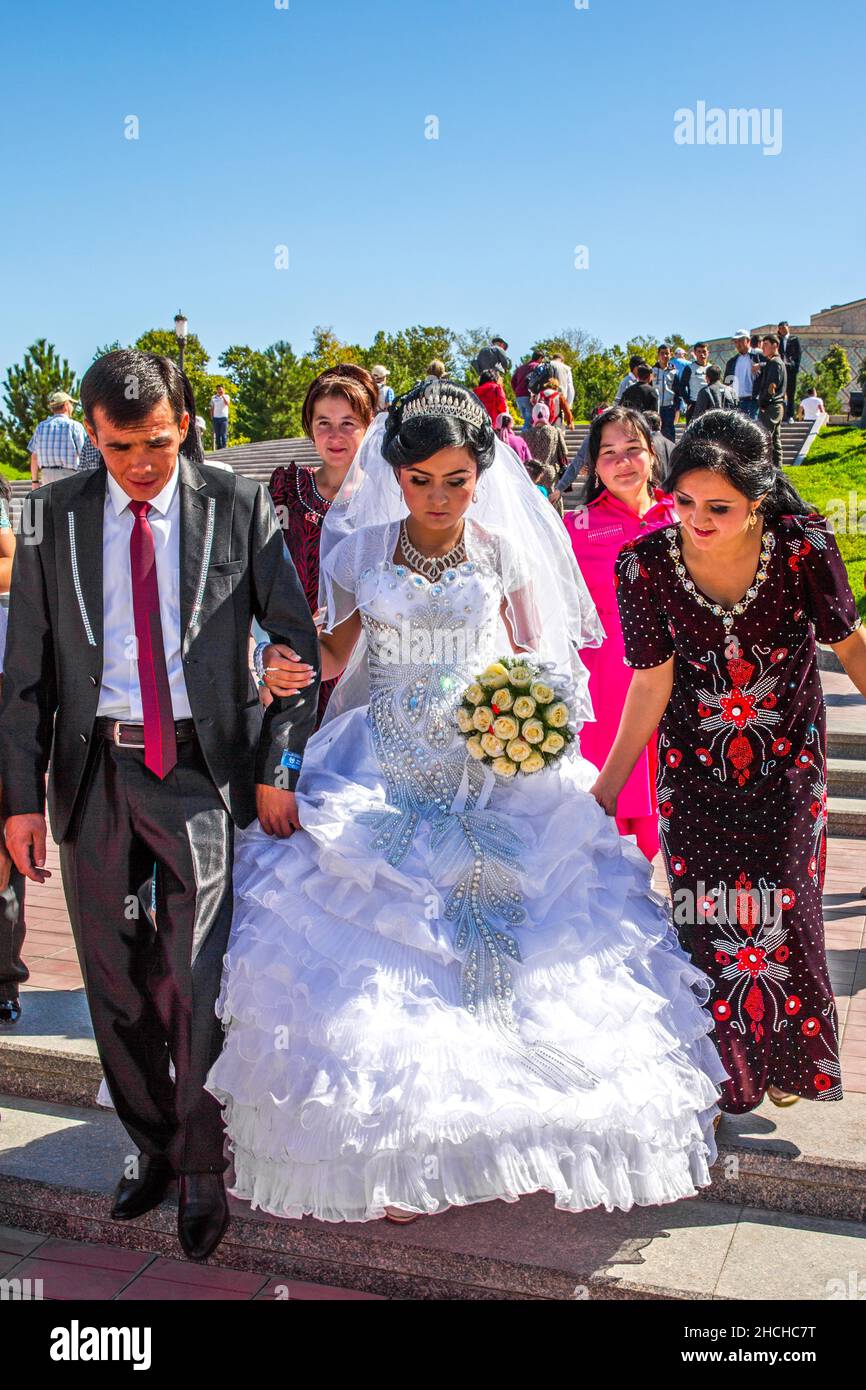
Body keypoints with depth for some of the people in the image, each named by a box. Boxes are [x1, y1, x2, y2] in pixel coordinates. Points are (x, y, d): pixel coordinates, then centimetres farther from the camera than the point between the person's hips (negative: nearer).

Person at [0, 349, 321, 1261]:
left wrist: (280, 767, -5)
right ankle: (149, 1144, 34)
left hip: (203, 770, -2)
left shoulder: (239, 506, -1)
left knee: (196, 980, 0)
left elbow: (297, 641, 2)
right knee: (116, 982, 13)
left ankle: (200, 1168, 20)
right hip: (94, 772, 3)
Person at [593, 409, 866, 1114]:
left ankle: (787, 1056, 32)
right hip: (694, 765, 1)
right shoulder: (646, 563, -16)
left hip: (788, 763, 0)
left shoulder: (805, 546, -18)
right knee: (708, 919, 2)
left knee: (781, 909, 2)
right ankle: (725, 1068, 28)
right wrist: (605, 789, -5)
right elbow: (651, 684, -8)